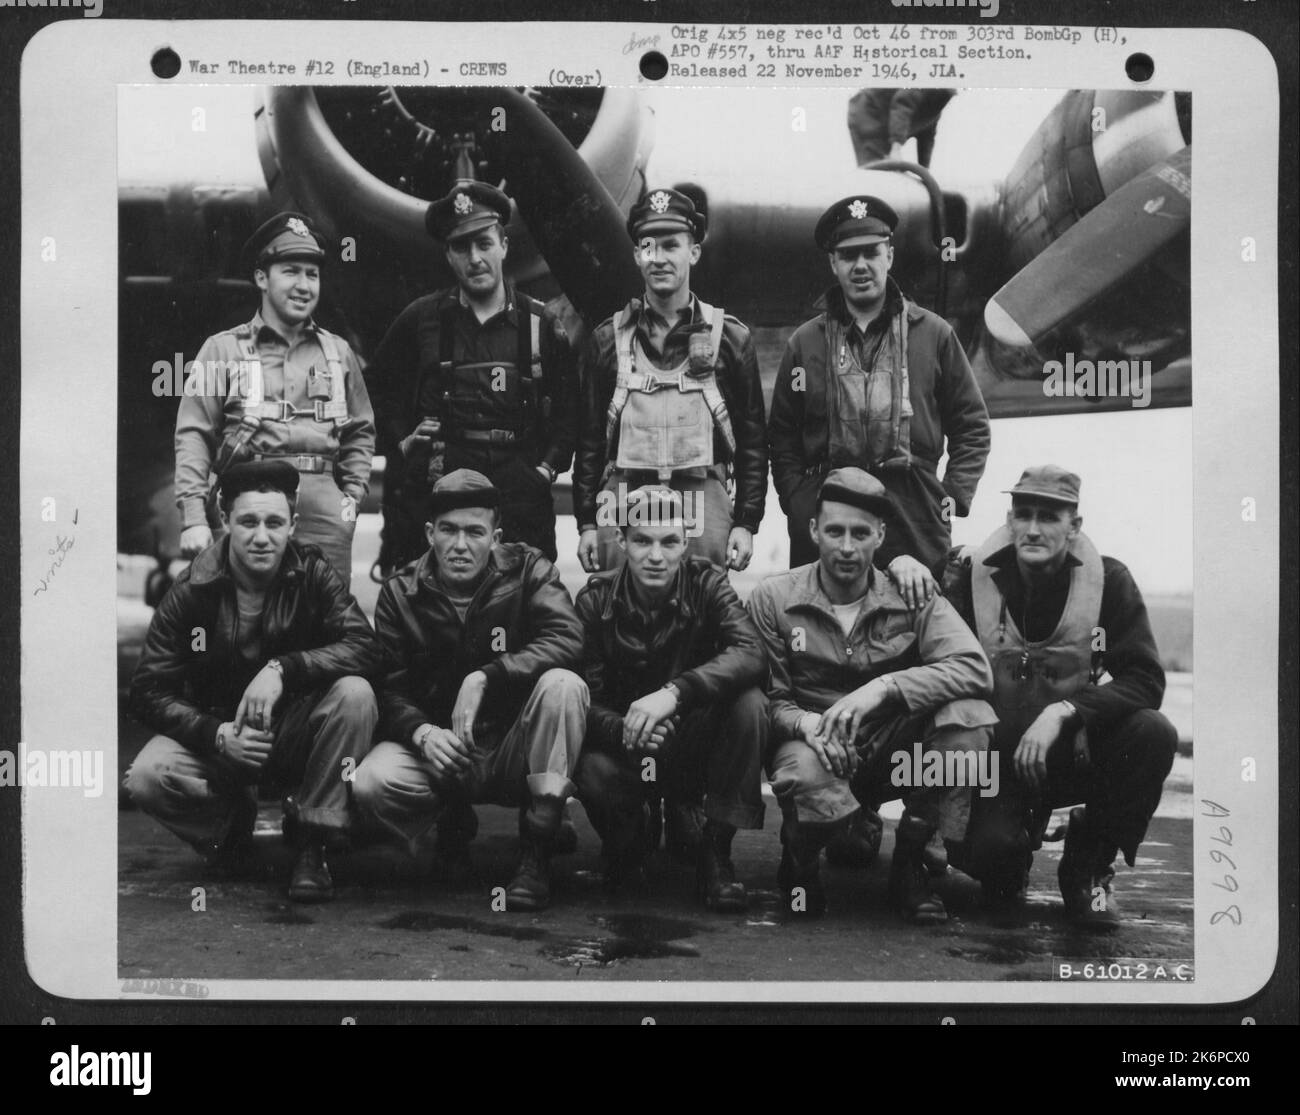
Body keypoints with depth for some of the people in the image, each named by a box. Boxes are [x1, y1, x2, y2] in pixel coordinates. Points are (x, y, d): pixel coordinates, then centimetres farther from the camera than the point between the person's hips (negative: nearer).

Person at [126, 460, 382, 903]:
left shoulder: (313, 573, -9)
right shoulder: (192, 590, -9)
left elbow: (365, 648, -21)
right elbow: (150, 692, -10)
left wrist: (282, 668, -34)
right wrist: (216, 735, -26)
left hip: (295, 738, 0)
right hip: (217, 733, 0)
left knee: (354, 693, -30)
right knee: (147, 777, -29)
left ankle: (312, 844, -15)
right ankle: (233, 821, 6)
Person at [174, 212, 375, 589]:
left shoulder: (338, 352, 19)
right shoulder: (223, 349, 9)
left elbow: (361, 432, 24)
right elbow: (193, 436, 3)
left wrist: (353, 494, 9)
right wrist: (193, 517, -7)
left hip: (323, 501, 3)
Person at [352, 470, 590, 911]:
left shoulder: (526, 571, -4)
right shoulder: (400, 594, 0)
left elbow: (567, 641, -21)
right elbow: (390, 689, -4)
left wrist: (484, 677, -30)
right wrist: (423, 733, -26)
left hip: (515, 753, 0)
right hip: (438, 749, 0)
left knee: (563, 685, -31)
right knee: (372, 783, -31)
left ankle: (537, 854, -22)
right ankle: (447, 832, 4)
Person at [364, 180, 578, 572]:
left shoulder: (543, 324, 8)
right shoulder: (420, 319, 7)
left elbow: (569, 407, 12)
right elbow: (377, 388, 19)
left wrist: (549, 465, 2)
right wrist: (400, 443, 7)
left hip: (520, 493, 0)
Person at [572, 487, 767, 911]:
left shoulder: (705, 584, -10)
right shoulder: (596, 600, -8)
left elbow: (751, 653, -29)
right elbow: (585, 697, -13)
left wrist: (674, 692, -44)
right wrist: (623, 732, -37)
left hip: (697, 733, 0)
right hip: (627, 743, 0)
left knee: (750, 702, -30)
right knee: (592, 774, -33)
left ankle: (716, 851, -15)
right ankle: (627, 844, 6)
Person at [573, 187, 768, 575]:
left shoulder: (730, 338, 7)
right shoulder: (607, 339, 10)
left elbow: (752, 441, 7)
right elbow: (589, 440, 10)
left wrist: (746, 523, 0)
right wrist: (586, 523, 4)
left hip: (705, 513, -1)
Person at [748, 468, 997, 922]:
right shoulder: (773, 599, -4)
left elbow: (974, 667, -17)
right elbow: (769, 699, -4)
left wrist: (884, 687, -31)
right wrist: (806, 723, -28)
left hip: (894, 749, 2)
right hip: (813, 746, -2)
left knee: (969, 714, -26)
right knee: (804, 777, -39)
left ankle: (910, 864, -7)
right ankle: (798, 864, 1)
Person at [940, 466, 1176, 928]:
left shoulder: (1108, 580, -6)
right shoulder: (971, 576, -7)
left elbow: (1146, 680, -14)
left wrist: (1063, 711, -27)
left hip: (1074, 752, 2)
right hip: (999, 754, -2)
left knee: (1153, 734, -28)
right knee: (987, 850, -31)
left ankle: (1089, 865, -5)